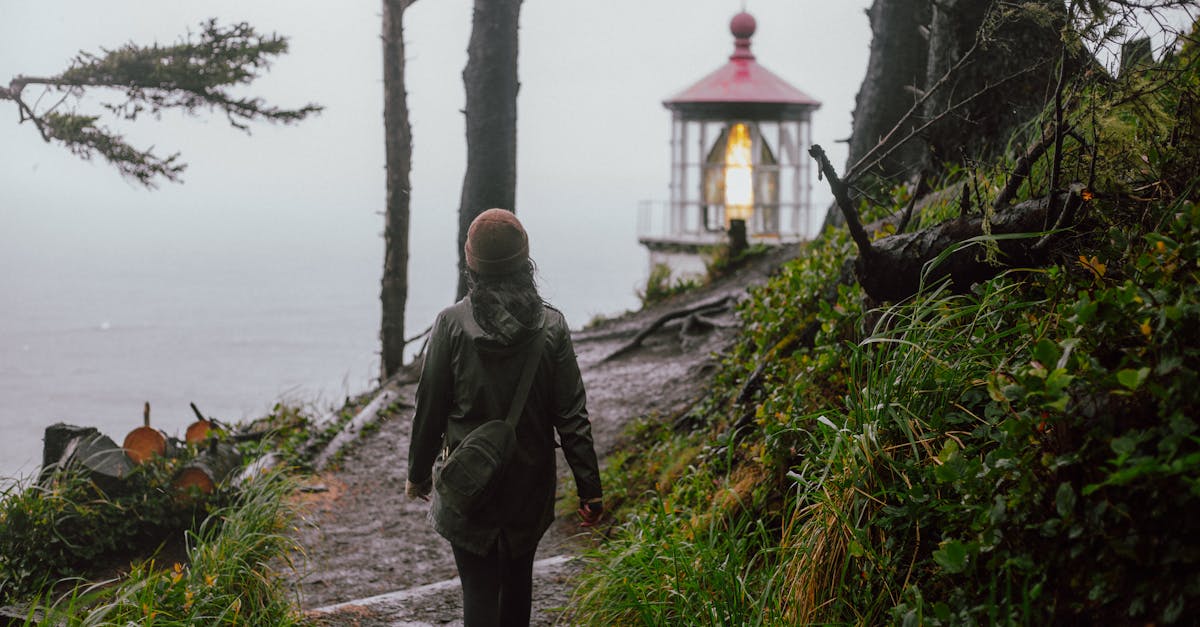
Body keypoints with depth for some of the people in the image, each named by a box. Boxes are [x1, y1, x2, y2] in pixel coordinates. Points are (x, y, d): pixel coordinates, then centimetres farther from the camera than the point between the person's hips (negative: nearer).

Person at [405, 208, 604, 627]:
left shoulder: (452, 324, -13)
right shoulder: (550, 326, -9)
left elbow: (430, 408, -6)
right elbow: (571, 415, -8)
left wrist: (419, 473, 8)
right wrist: (589, 489, -1)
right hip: (531, 482, 3)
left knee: (479, 589, 0)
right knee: (518, 577, 23)